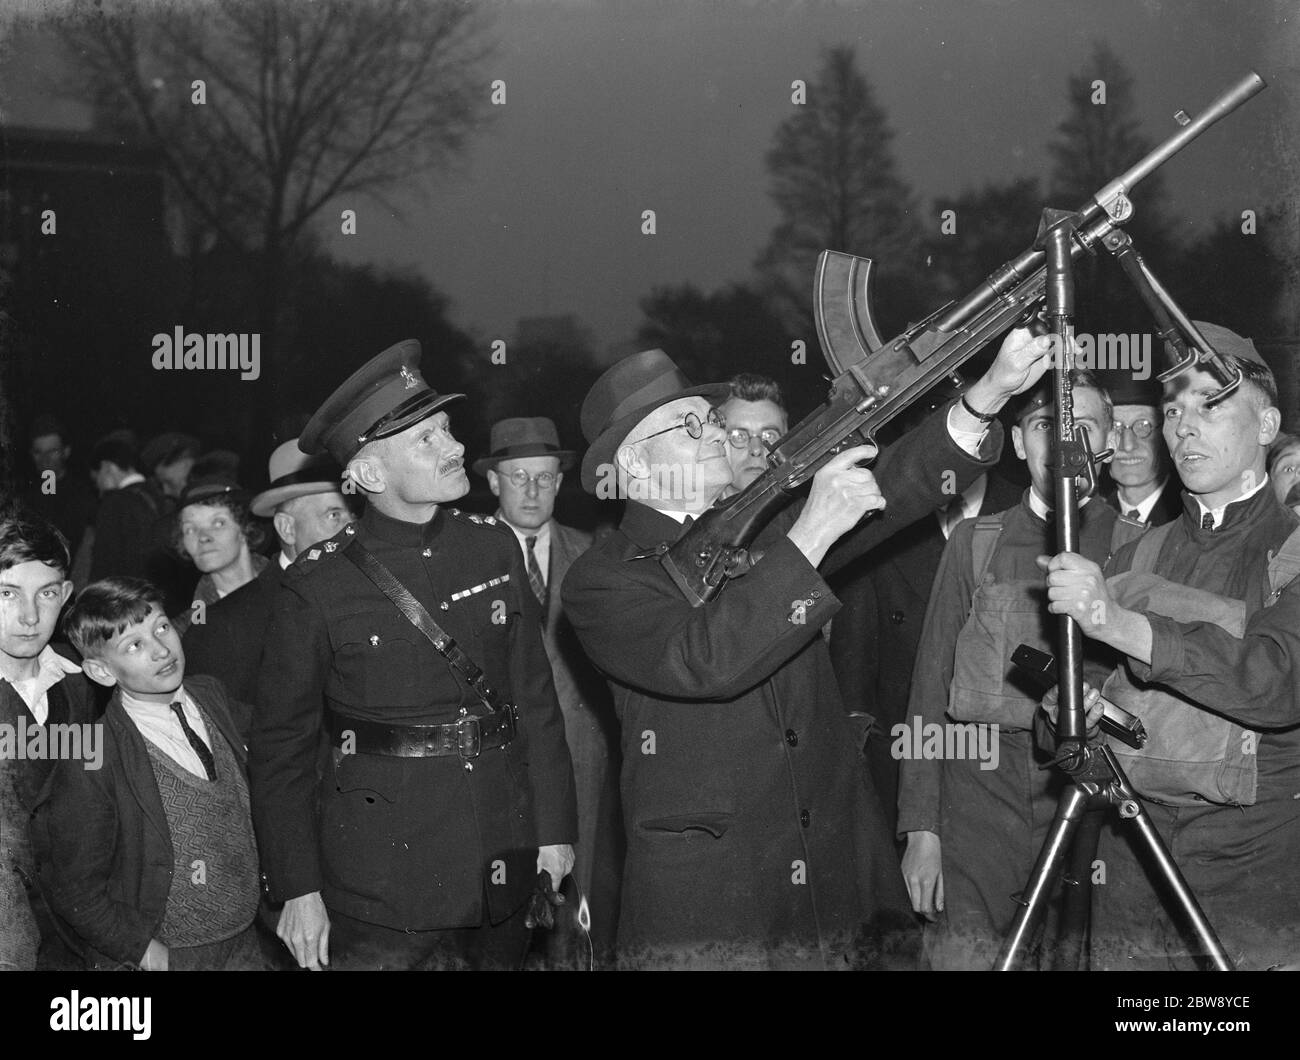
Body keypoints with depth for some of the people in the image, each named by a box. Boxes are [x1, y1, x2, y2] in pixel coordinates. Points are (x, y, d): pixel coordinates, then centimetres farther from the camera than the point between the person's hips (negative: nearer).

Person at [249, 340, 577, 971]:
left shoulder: (496, 547, 4)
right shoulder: (317, 587, -8)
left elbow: (535, 699, 10)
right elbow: (281, 748, -3)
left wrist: (554, 827, 6)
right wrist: (298, 891, -5)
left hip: (504, 870, 4)